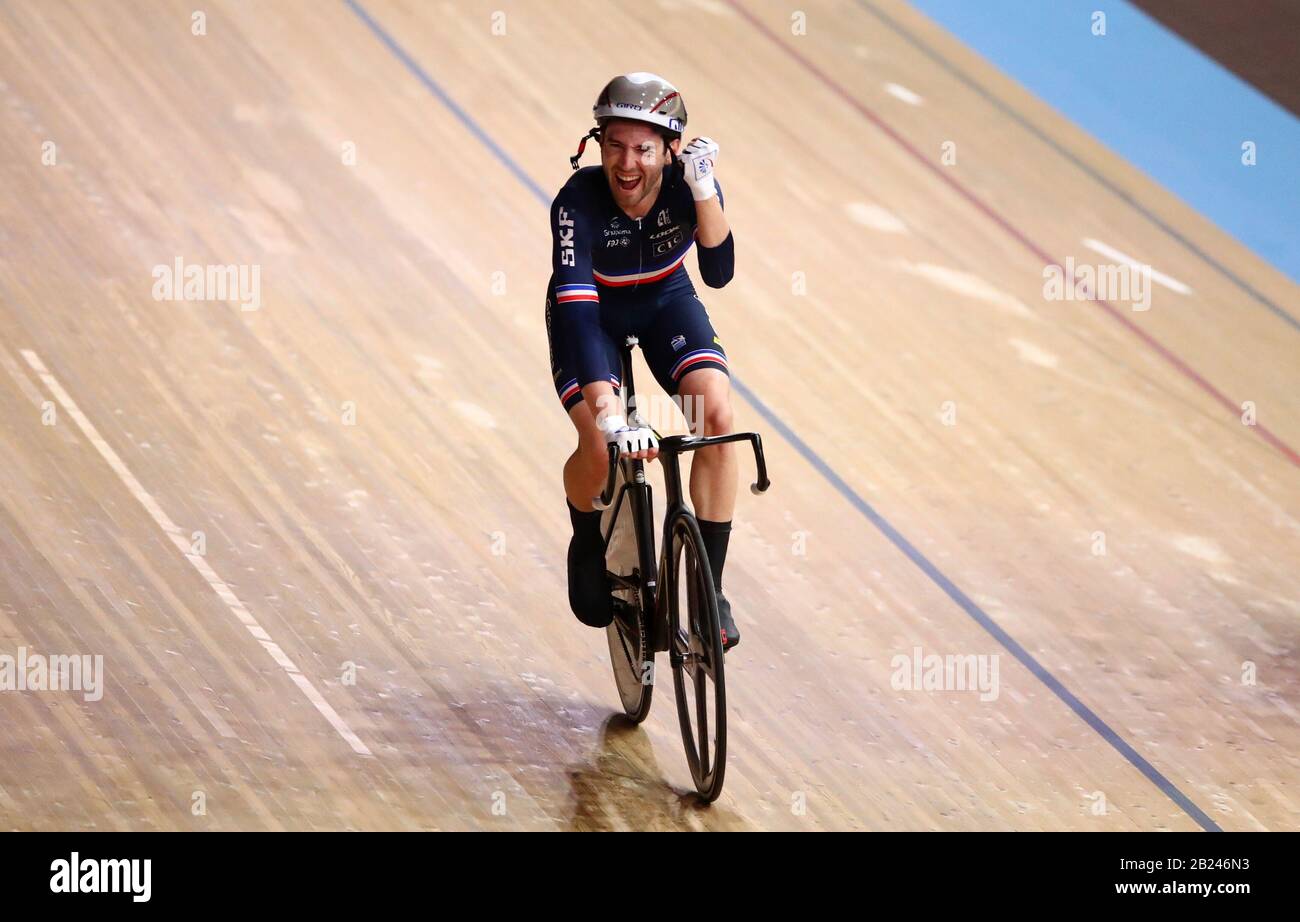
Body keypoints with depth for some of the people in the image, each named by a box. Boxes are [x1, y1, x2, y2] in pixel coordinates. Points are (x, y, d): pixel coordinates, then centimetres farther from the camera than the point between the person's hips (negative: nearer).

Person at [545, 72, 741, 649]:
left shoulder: (687, 184, -27)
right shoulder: (579, 200, -35)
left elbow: (718, 273, -37)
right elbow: (573, 305, -45)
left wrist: (703, 191, -50)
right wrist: (609, 415, -55)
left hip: (664, 301, 2)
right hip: (592, 312, -2)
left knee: (717, 416, -22)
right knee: (601, 446, -25)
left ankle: (708, 586, -9)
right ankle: (588, 539, 13)